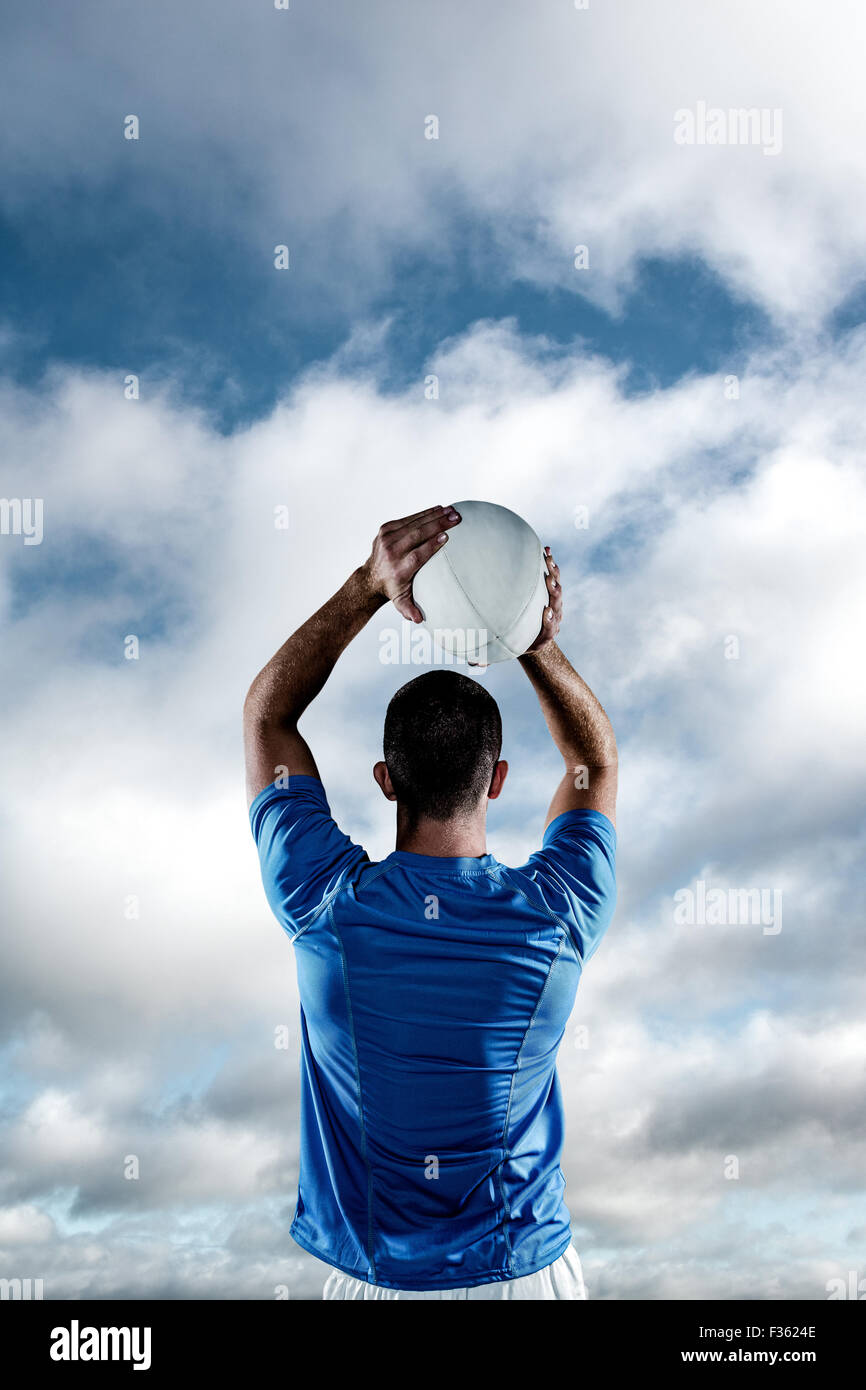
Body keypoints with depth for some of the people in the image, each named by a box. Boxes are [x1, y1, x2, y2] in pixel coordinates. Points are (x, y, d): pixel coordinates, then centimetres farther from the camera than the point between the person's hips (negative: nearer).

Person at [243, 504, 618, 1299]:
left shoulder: (326, 905, -22)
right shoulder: (557, 916, -21)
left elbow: (265, 715, -8)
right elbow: (598, 761, 0)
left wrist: (369, 586, -17)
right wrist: (541, 647, -14)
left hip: (370, 1275, 0)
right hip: (526, 1270, 0)